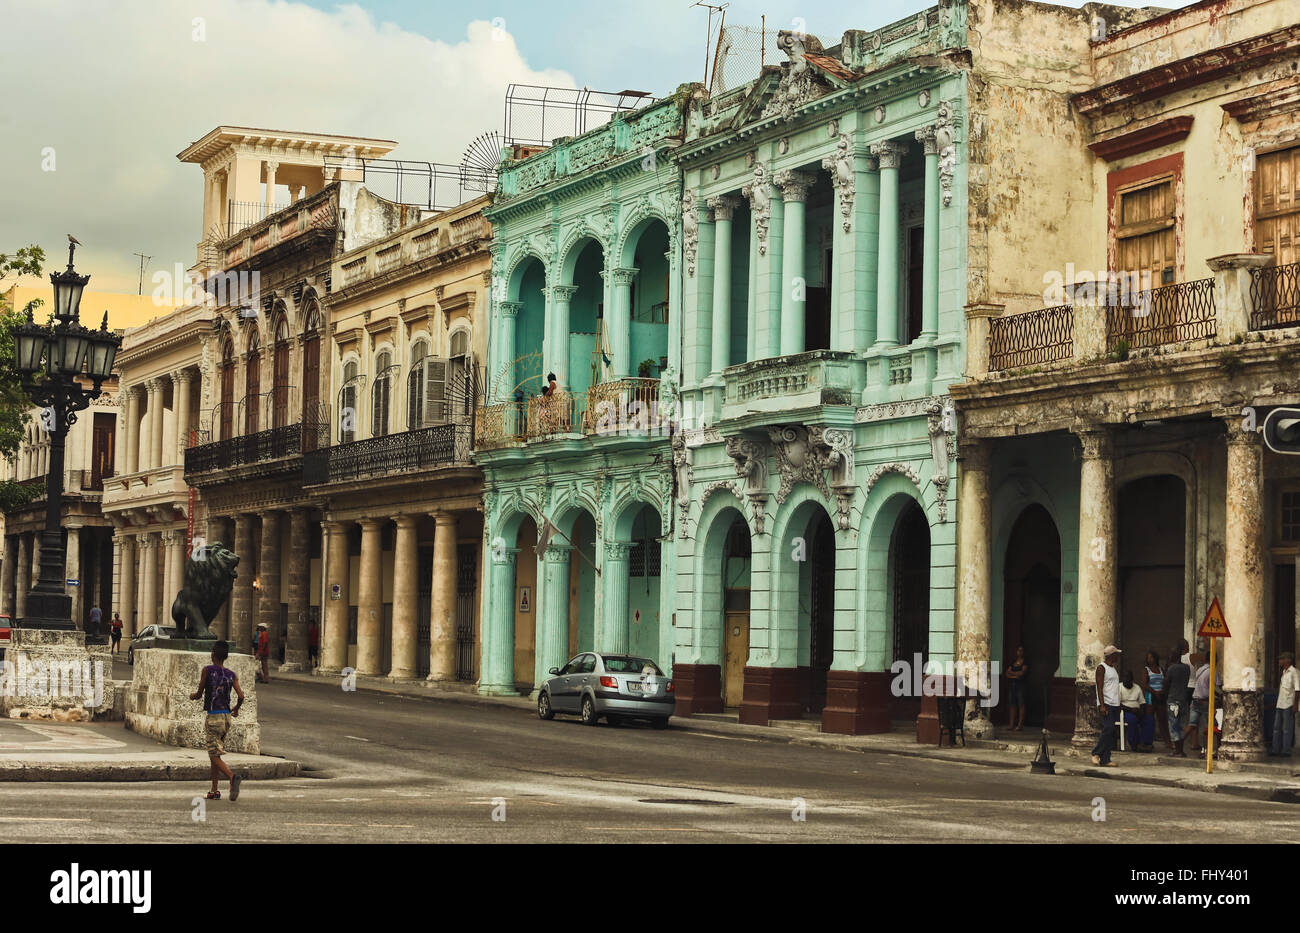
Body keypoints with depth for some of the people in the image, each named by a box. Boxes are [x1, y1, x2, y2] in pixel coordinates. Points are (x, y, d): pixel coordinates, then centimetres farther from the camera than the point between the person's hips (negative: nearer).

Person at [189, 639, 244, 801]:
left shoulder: (207, 670, -5)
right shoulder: (232, 675, 5)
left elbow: (199, 694, -5)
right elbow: (241, 695, -4)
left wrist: (192, 696, 18)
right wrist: (236, 709, 16)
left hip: (213, 717, -5)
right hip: (227, 716, 5)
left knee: (215, 756, -7)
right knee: (214, 753, 18)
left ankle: (232, 776, -34)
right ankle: (214, 791, 18)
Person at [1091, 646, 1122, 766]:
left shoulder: (1113, 669, 21)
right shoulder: (1101, 668, -5)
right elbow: (1100, 687, -13)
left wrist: (1119, 705, 20)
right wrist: (1102, 705, -20)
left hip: (1115, 705, 8)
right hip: (1106, 704, -8)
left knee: (1111, 733, 3)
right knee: (1108, 728, -18)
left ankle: (1105, 760, 2)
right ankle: (1096, 753, -8)